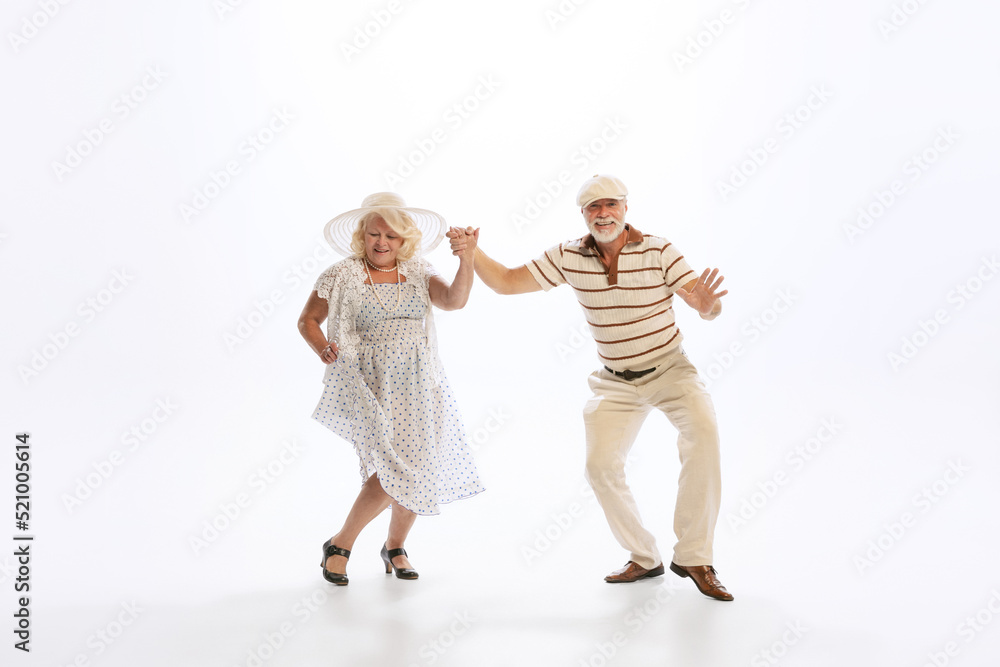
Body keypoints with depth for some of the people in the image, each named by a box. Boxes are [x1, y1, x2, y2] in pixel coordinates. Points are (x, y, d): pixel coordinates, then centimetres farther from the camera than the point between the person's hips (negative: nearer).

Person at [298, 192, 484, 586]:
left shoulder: (418, 274, 7)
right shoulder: (341, 276, -1)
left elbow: (454, 301, -9)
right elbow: (307, 320, 5)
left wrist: (467, 261, -25)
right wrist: (321, 348, -15)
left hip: (418, 386, 4)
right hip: (370, 387, -4)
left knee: (419, 473, 7)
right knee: (395, 471, -17)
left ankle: (394, 548, 31)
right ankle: (340, 545, 3)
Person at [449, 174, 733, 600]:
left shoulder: (658, 251, -14)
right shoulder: (568, 257, -5)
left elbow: (709, 308, -17)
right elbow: (506, 282, -2)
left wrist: (706, 303, -42)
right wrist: (472, 251, -18)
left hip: (669, 369, -3)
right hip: (616, 382, 3)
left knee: (702, 430, -29)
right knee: (601, 464, -11)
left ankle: (693, 557, -18)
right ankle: (644, 558, 12)